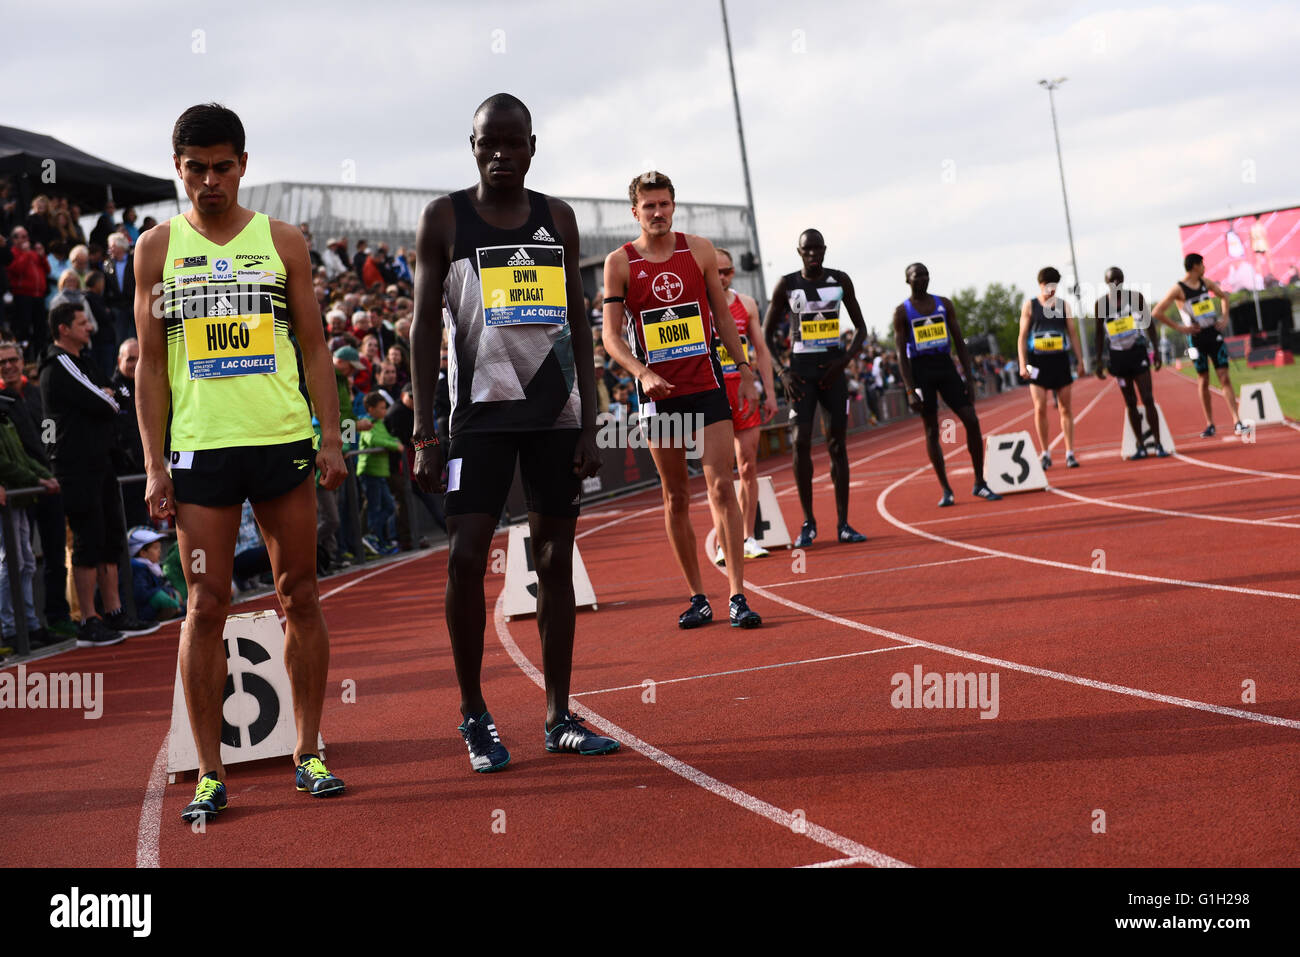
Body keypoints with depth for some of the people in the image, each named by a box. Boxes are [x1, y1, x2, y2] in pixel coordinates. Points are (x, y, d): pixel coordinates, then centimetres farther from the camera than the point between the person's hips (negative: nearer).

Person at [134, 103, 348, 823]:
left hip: (284, 440, 1)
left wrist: (331, 438, 0)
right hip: (200, 447, 0)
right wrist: (154, 465, 0)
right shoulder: (157, 248, 7)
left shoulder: (283, 241, 7)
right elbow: (150, 363, 6)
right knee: (205, 607, -1)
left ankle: (308, 752, 17)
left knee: (300, 597, 5)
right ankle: (209, 774, 6)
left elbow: (314, 348, 9)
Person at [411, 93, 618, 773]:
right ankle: (474, 715, 6)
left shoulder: (558, 219, 10)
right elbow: (425, 326, -1)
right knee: (466, 557, -10)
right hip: (480, 412, -3)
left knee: (555, 560, 5)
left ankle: (559, 718, 14)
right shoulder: (444, 219, 1)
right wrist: (423, 433, -8)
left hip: (557, 412, 3)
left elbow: (579, 325, 12)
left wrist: (589, 424, 5)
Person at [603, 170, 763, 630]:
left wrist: (745, 369, 10)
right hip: (658, 392, 0)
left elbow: (722, 314, 12)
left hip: (707, 384, 0)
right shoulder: (620, 262, -2)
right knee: (676, 498, 6)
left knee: (721, 488, -8)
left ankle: (737, 596, -9)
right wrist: (643, 373, -20)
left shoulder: (699, 250, 5)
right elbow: (611, 335, -4)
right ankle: (697, 597, 15)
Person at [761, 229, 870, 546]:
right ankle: (808, 523, 0)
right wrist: (782, 372, -7)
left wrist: (845, 360, -5)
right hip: (801, 368, -2)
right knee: (801, 442, -10)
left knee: (837, 443, 2)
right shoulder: (787, 285, -1)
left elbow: (860, 327, 11)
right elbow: (767, 333, 4)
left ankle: (843, 523, 7)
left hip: (833, 368, 2)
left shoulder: (840, 280, 4)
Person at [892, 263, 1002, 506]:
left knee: (972, 420, -7)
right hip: (920, 369, -3)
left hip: (945, 366, 3)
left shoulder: (944, 304, 8)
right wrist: (910, 390, -11)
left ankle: (980, 484, 3)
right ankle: (946, 490, 7)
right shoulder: (902, 311, -1)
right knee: (932, 430, 0)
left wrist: (969, 378, 2)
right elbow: (902, 354, -4)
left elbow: (960, 343, 9)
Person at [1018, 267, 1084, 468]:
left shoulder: (1063, 305, 7)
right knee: (1040, 408, -6)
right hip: (1038, 361, -2)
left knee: (1065, 408, 3)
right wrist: (1022, 364, -6)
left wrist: (1080, 360, 6)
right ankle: (1045, 454, 4)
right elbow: (1022, 336, 1)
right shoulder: (1030, 305, 2)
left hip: (1060, 360, 2)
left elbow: (1073, 333, 11)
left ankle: (1070, 453, 8)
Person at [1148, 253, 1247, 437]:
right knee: (1203, 382, 4)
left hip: (1214, 334, 4)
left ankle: (1237, 422, -7)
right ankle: (1210, 425, 14)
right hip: (1197, 338, -4)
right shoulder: (1178, 289, -9)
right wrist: (1179, 328, -13)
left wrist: (1224, 317, 11)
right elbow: (1156, 312, -14)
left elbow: (1223, 296, 26)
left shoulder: (1206, 283, 8)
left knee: (1225, 378, -3)